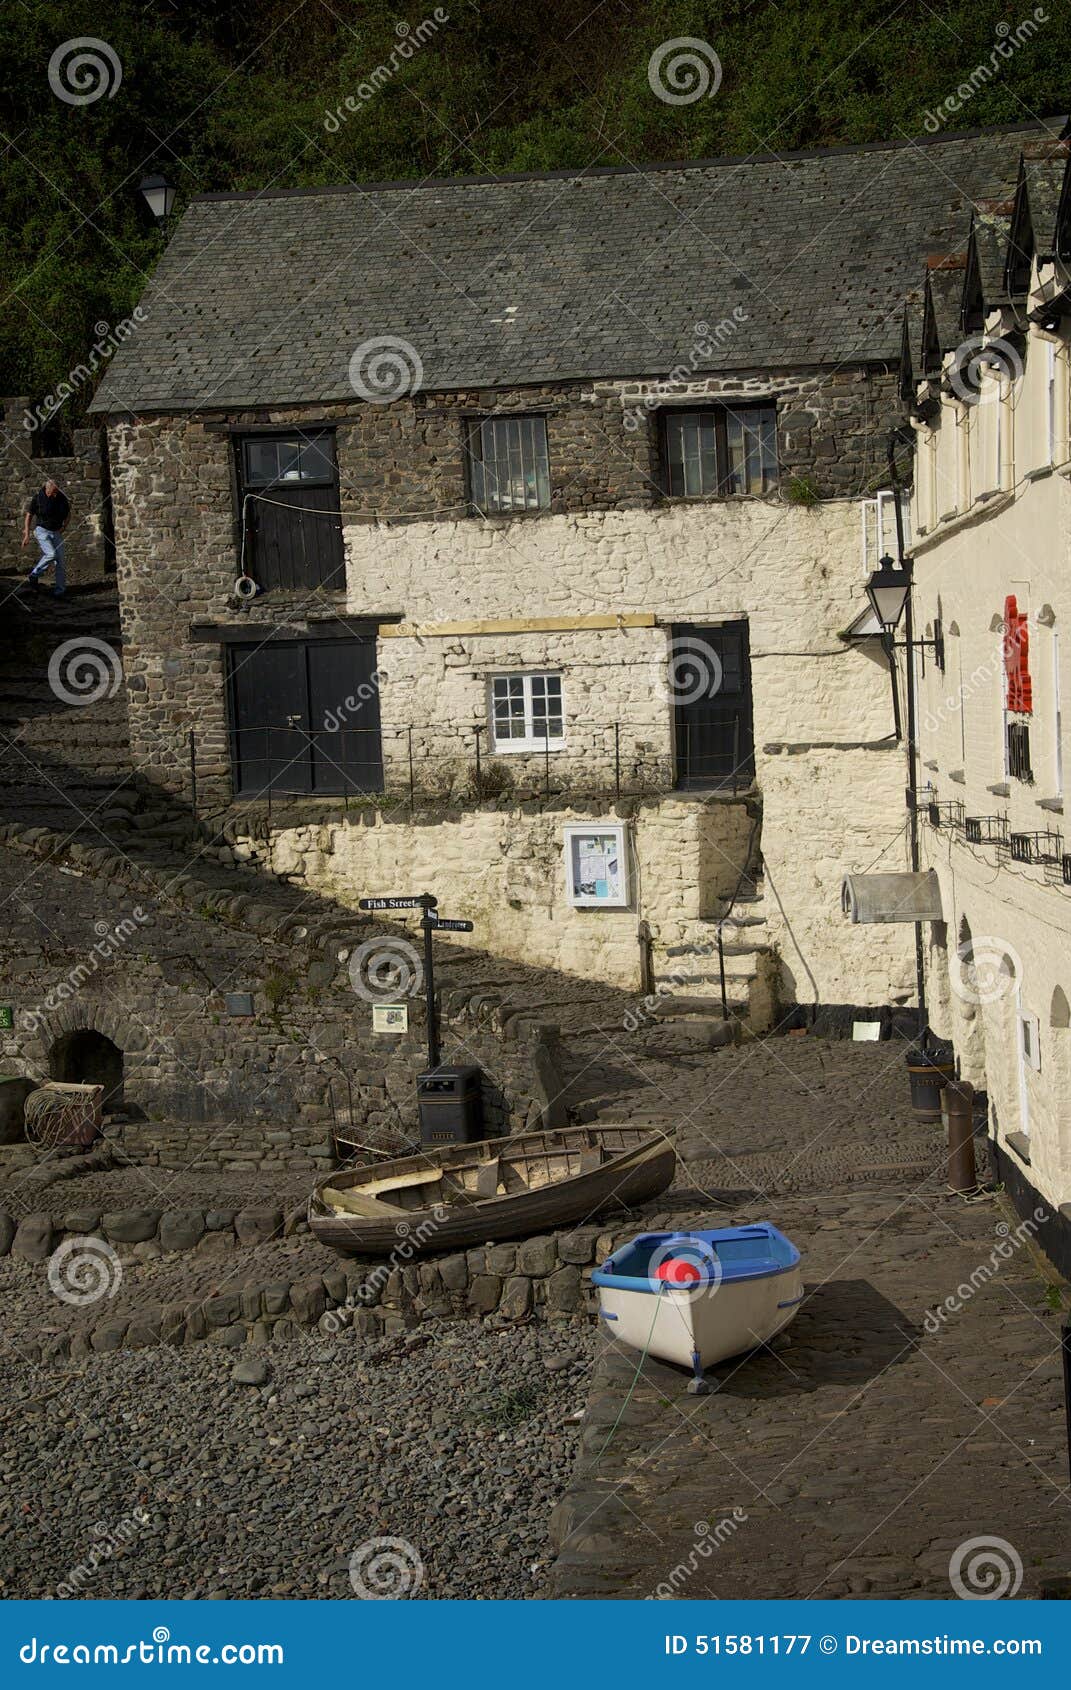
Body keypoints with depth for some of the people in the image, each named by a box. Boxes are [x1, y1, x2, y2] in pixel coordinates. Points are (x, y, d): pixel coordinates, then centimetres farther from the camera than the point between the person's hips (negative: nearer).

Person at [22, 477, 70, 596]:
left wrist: (63, 527, 2)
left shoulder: (62, 498, -2)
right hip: (41, 530, -4)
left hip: (56, 532, 4)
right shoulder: (38, 497, -11)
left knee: (61, 561, -3)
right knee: (51, 554, -24)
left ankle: (60, 590, 3)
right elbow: (29, 515, -4)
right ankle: (34, 575, -2)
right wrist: (27, 534, -9)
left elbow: (68, 513, 16)